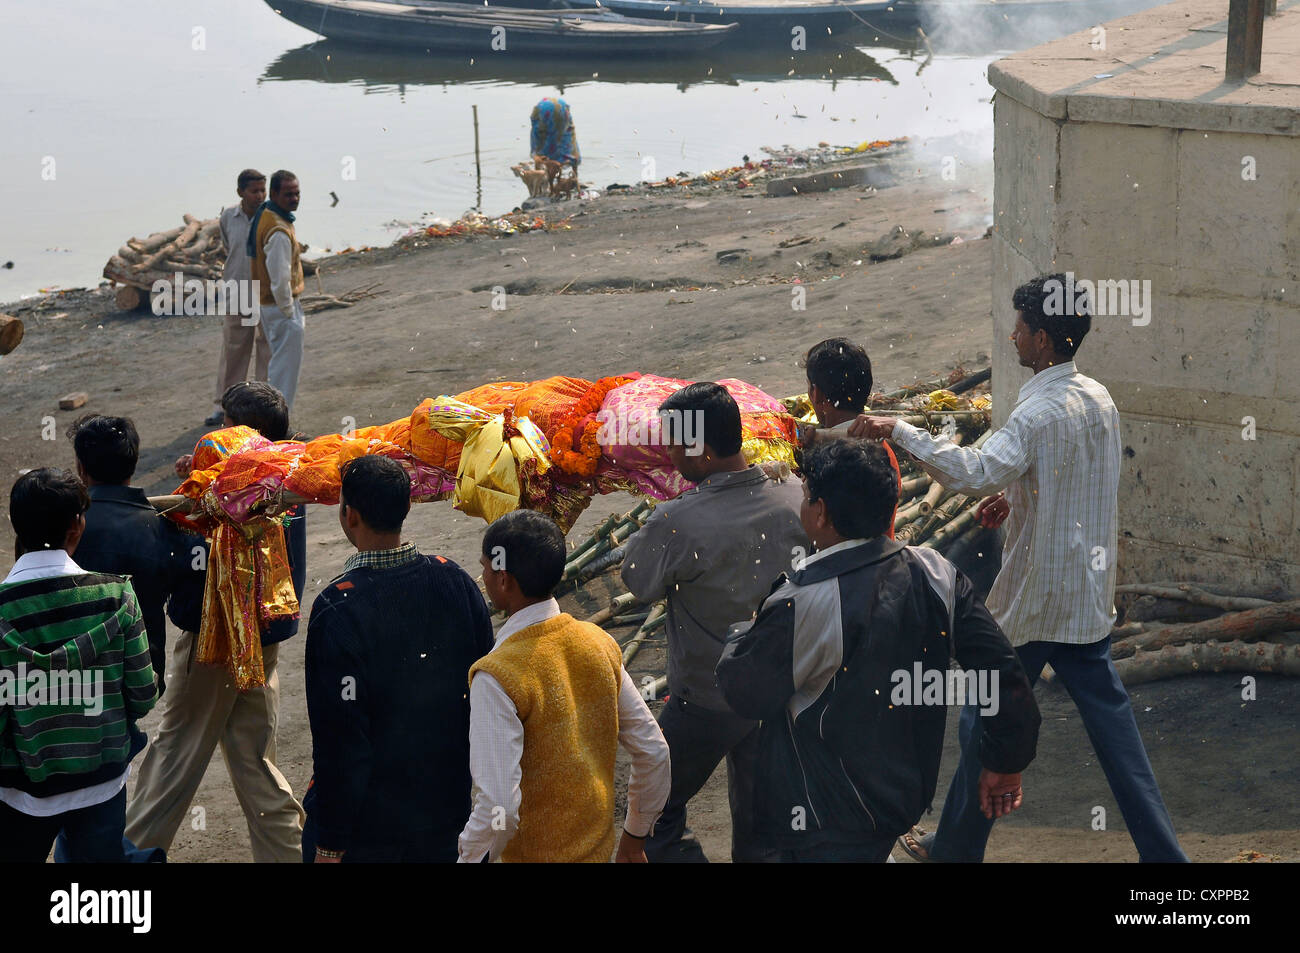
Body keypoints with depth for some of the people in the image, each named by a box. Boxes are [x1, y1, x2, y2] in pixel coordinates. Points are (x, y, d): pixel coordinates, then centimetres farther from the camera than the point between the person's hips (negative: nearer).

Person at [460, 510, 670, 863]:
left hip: (534, 854, -6)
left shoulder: (497, 678, -23)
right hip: (600, 847, 6)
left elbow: (499, 807, -27)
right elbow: (654, 752, 3)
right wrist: (635, 837, 16)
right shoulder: (599, 644, -3)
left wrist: (469, 858, -10)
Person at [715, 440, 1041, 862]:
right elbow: (1003, 672, -3)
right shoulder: (935, 574, -6)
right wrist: (1006, 762, 10)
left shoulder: (802, 603, -25)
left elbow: (744, 695, -11)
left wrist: (741, 637, 11)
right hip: (906, 795, 7)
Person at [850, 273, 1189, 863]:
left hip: (1033, 602, -8)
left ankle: (955, 848, 22)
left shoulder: (1040, 413, -23)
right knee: (1110, 722, 12)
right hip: (1089, 598, 8)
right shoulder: (1099, 400, 5)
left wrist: (897, 431, -34)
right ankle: (1162, 851, 11)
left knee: (985, 724, 8)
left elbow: (975, 472, -37)